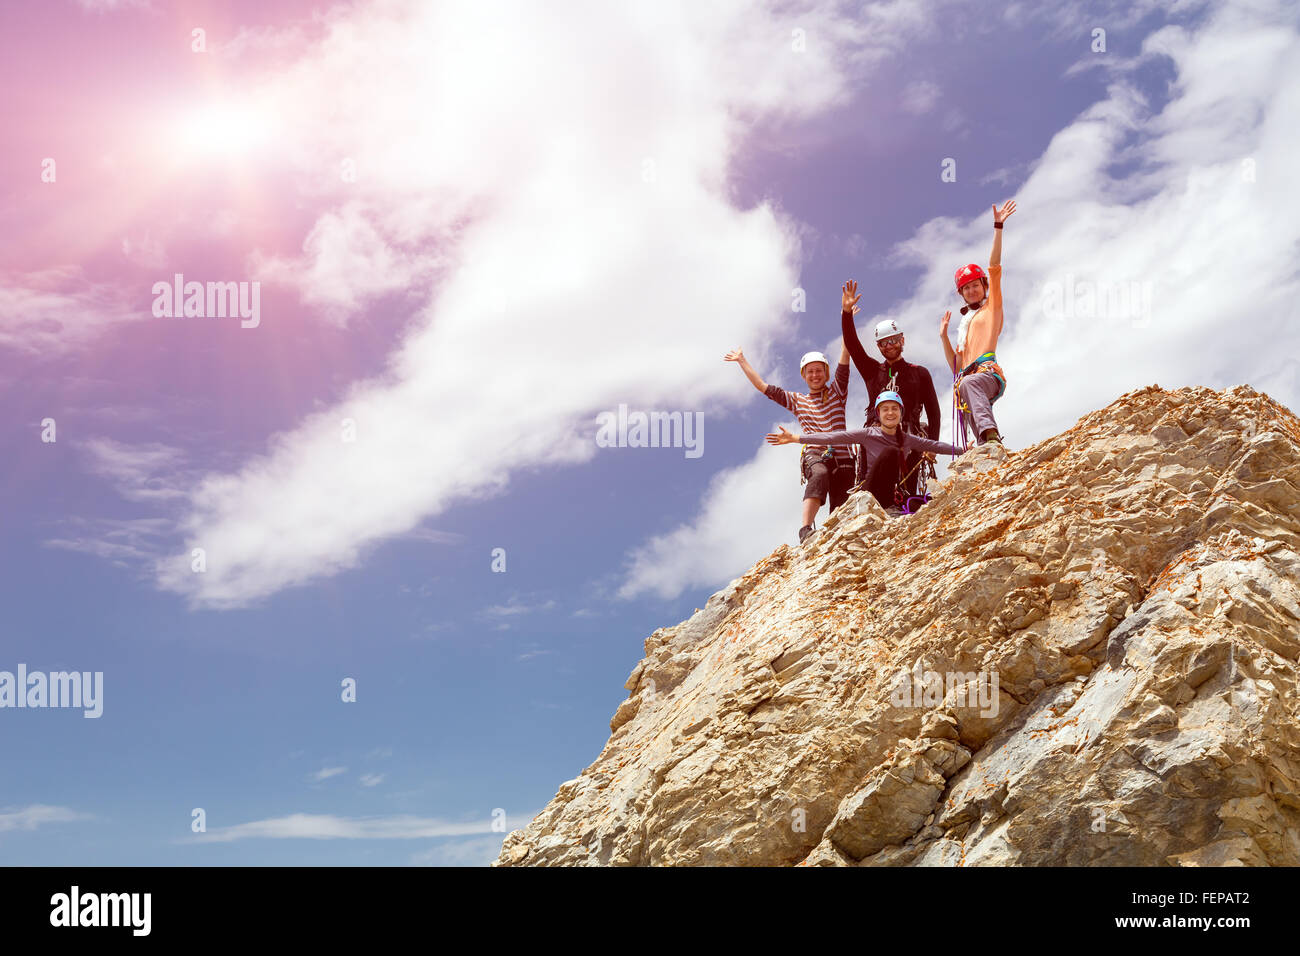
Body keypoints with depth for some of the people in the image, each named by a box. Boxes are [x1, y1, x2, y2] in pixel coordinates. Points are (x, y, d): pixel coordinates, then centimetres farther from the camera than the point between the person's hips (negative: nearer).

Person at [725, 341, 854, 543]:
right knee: (819, 474, -36)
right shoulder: (797, 401, 23)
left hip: (841, 458, 1)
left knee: (841, 512, -12)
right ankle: (805, 530, -49)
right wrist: (742, 361, 23)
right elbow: (763, 387, 23)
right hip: (814, 455, -1)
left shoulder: (836, 392, 18)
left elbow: (843, 363, 7)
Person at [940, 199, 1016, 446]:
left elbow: (994, 266, 8)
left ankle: (991, 434, -63)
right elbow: (956, 366, 31)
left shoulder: (992, 307, 20)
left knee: (969, 384, -42)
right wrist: (944, 337, 21)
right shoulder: (964, 325, 37)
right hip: (967, 379, 7)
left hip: (988, 372, -7)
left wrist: (998, 227, 2)